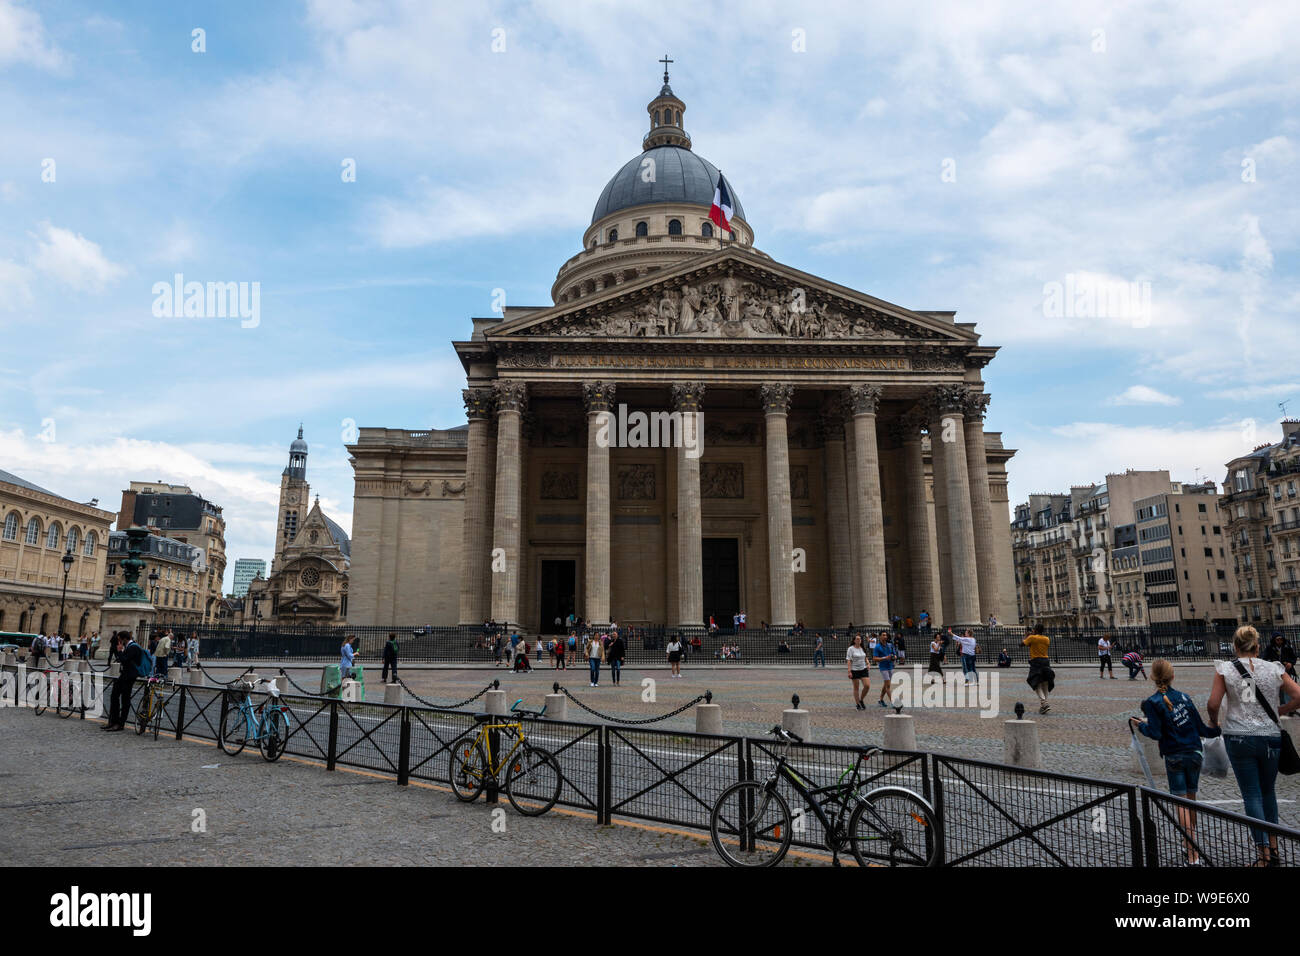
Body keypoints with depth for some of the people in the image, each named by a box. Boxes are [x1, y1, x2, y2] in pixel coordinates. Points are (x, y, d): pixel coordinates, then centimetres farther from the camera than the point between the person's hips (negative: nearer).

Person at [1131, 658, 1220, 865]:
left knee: (1182, 802, 0)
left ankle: (1192, 854, -5)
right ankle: (1190, 844, 30)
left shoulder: (1152, 703, -9)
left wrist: (1141, 725, 3)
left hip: (1174, 757, -4)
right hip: (1195, 753, 4)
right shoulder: (1184, 697, 2)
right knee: (1191, 799, 17)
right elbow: (1200, 728, 5)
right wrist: (1218, 730, 25)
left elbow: (1156, 733, -14)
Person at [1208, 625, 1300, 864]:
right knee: (1268, 792, 19)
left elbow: (1213, 704, -10)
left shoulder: (1225, 669, -6)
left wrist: (1214, 722, 9)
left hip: (1239, 737, -2)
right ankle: (1273, 847, 23)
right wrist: (1278, 712, 15)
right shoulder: (1273, 669, 1)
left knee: (1252, 795, 3)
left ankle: (1263, 853, 0)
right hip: (1270, 737, 3)